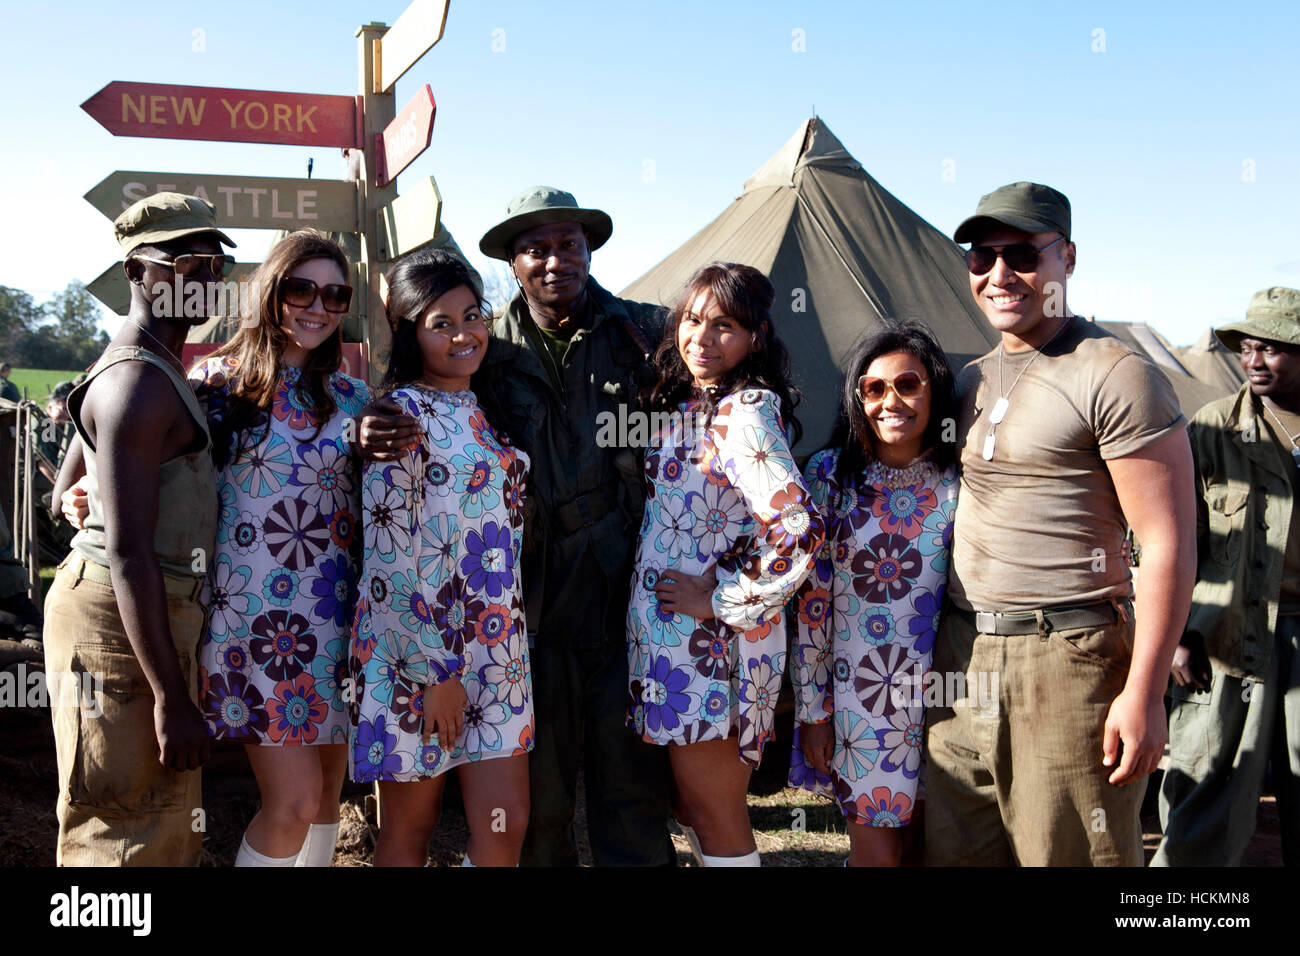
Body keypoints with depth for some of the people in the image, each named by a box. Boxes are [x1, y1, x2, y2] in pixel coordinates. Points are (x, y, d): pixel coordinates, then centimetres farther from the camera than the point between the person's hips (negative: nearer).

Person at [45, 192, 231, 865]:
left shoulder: (139, 368, 17)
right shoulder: (141, 384, -18)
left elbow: (66, 494, 25)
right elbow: (129, 553, -24)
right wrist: (173, 698, -25)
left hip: (153, 613, 11)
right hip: (121, 623, -11)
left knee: (171, 826, 18)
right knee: (134, 839, -4)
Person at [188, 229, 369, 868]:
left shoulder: (353, 399, 7)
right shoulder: (218, 381, 0)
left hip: (335, 616, 4)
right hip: (252, 615, -3)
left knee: (326, 792, 12)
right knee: (295, 800, -8)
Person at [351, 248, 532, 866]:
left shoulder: (483, 415, 13)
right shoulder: (401, 411, -10)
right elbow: (389, 555, -15)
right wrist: (436, 670, -16)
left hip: (497, 648, 7)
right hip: (416, 651, -6)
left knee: (507, 828, 5)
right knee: (408, 833, 7)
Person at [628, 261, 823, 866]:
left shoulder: (744, 412, -17)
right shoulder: (681, 404, 11)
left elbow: (796, 530, -28)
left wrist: (722, 599, -19)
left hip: (709, 637, -9)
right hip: (667, 631, 9)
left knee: (714, 817, 3)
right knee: (690, 804, 18)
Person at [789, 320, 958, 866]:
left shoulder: (957, 485, -1)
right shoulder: (829, 476, -4)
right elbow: (810, 601, -3)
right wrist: (812, 710, -4)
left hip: (935, 697, 2)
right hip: (854, 697, -1)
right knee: (876, 852, 4)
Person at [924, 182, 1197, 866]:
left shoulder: (1115, 375, -9)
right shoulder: (970, 380, 16)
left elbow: (1168, 544, -13)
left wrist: (1145, 690, -17)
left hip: (1065, 662, -7)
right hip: (961, 661, 7)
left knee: (1068, 855, 1)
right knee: (953, 850, 12)